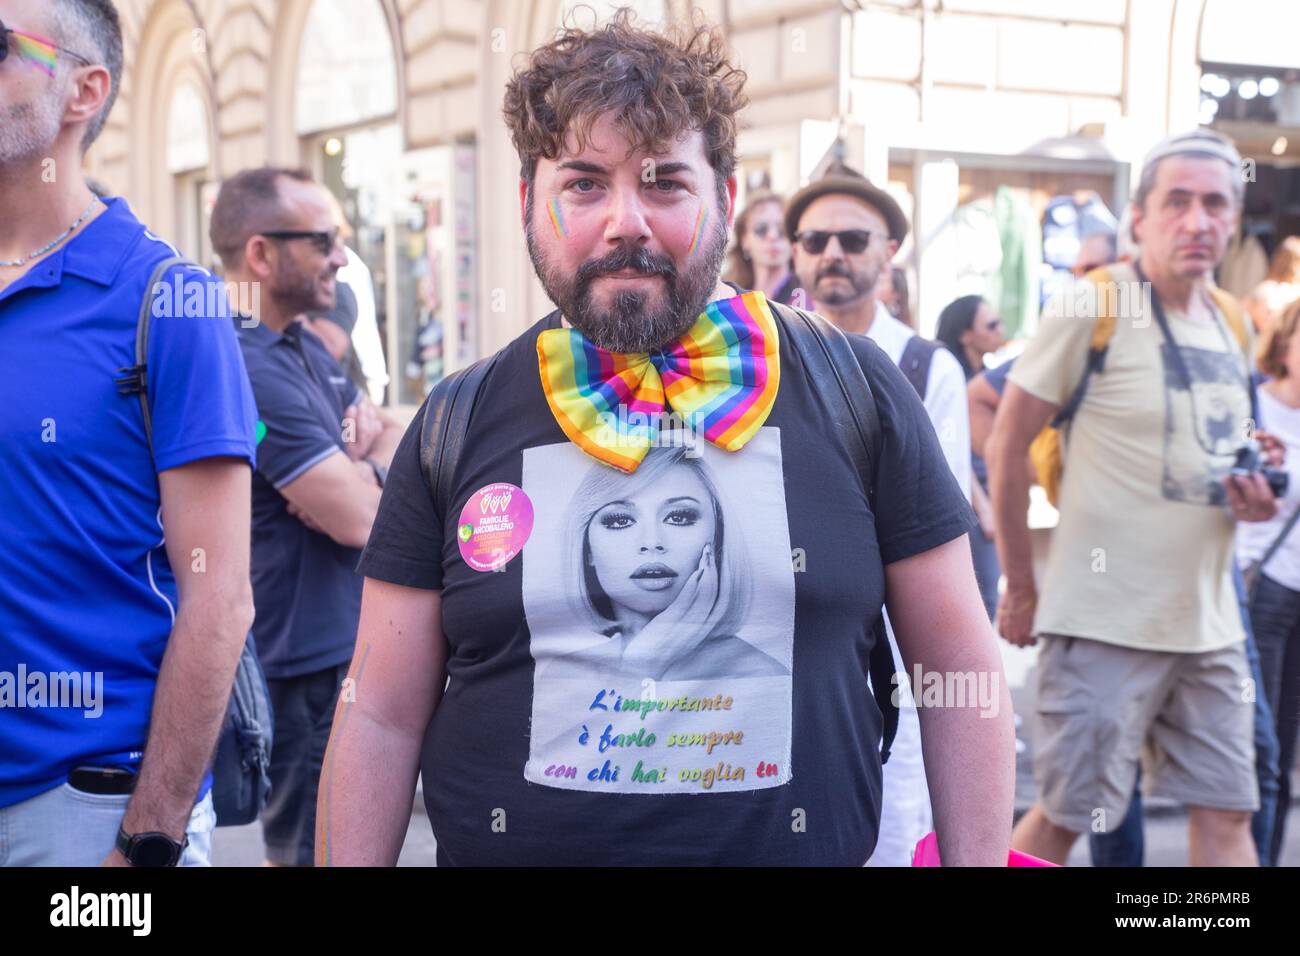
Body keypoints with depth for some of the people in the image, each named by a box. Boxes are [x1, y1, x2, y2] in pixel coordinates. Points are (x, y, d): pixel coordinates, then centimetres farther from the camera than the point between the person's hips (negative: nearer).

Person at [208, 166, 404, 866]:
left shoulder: (305, 347, 10)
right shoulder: (252, 368, -23)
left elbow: (398, 438, 13)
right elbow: (362, 517, -26)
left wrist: (355, 467, -10)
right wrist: (370, 465, -3)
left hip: (344, 641, 10)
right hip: (305, 658, -10)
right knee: (313, 848, 1)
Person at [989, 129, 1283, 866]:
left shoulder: (1230, 322, 11)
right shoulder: (1094, 307, -10)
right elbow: (1007, 447, -7)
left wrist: (1256, 498, 2)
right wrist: (1021, 588, -6)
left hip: (1210, 623, 7)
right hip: (1108, 619, -6)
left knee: (1227, 813, 8)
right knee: (1065, 816, 0)